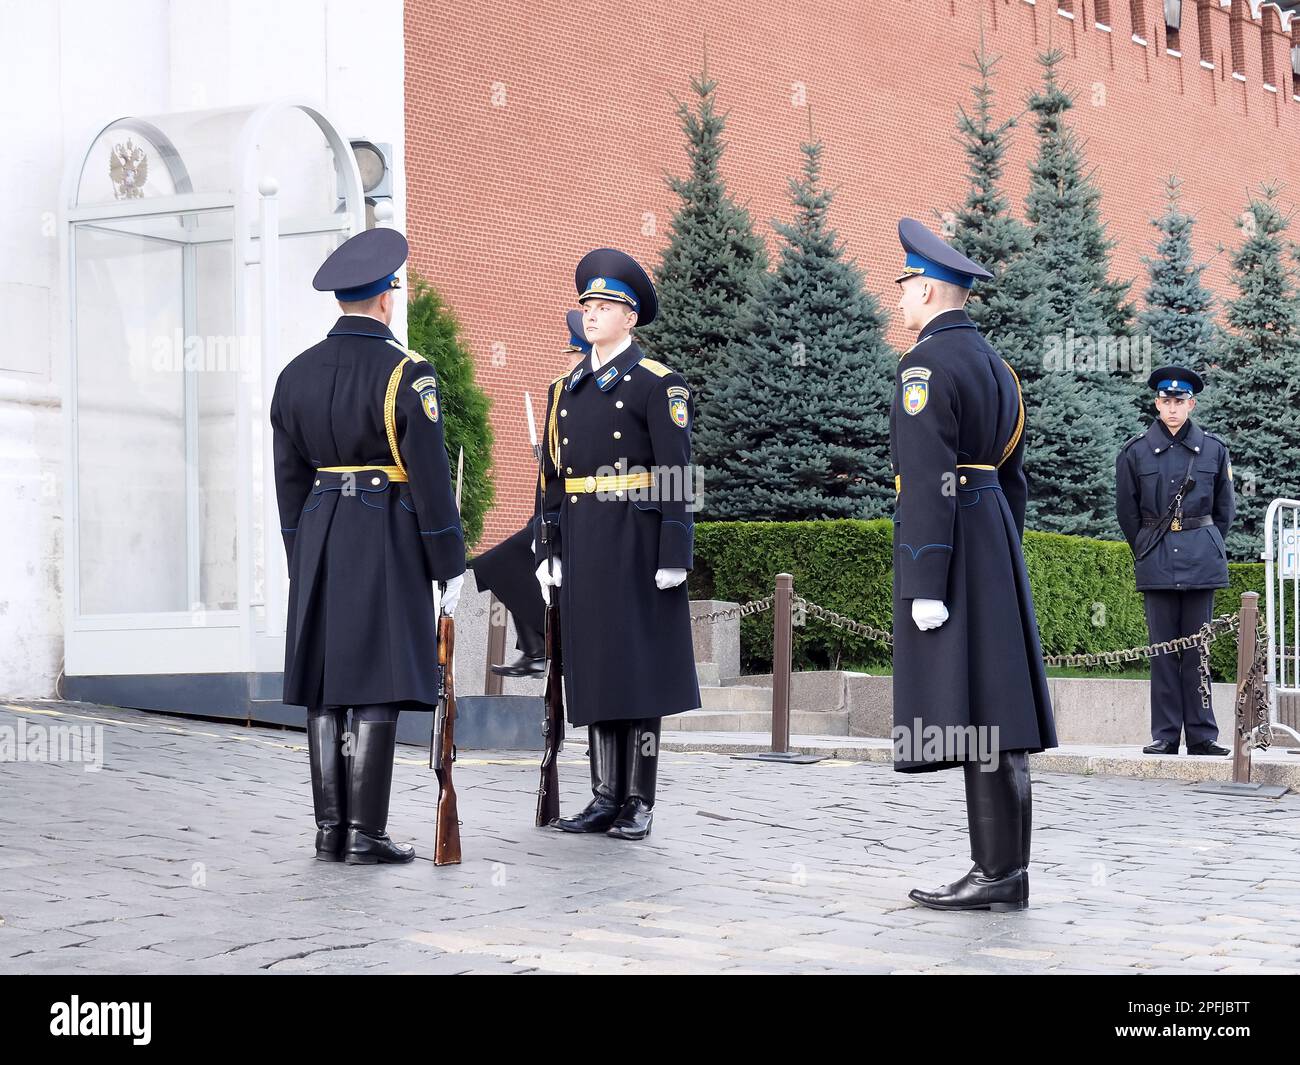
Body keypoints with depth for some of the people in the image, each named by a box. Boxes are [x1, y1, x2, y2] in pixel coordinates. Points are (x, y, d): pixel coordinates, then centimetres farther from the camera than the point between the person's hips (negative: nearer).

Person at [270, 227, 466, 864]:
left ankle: (329, 831, 9)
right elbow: (430, 478, -12)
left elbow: (289, 478, 11)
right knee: (378, 688, -4)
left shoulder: (295, 375, 7)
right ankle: (366, 835, -4)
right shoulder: (406, 374, -11)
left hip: (318, 540, 6)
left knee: (326, 685, 8)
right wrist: (450, 567, -5)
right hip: (389, 542, -6)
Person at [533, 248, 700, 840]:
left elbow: (676, 474, -9)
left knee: (638, 665, -2)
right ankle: (606, 797, 14)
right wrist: (547, 549, 8)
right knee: (594, 665, 8)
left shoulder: (657, 384, -4)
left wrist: (674, 556, -14)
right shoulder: (566, 387, 14)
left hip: (635, 540, -6)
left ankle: (640, 804, 4)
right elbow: (551, 474, 14)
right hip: (581, 543, 6)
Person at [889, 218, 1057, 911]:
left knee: (970, 717, -9)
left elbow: (928, 479, -19)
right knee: (993, 711, 8)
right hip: (994, 540, 9)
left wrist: (924, 586, -20)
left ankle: (997, 874, -8)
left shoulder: (926, 363, -12)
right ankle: (1004, 872, 10)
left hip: (944, 545, -9)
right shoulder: (994, 365, 17)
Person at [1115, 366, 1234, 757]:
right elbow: (1126, 512, 10)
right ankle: (1165, 735, 4)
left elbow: (1225, 510, 15)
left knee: (1198, 650, 1)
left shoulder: (1214, 449, 6)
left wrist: (1205, 547, 12)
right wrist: (1148, 552, 11)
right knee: (1163, 649, 0)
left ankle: (1201, 735, 5)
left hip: (1201, 560, 1)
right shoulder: (1135, 452, 3)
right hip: (1156, 564, 0)